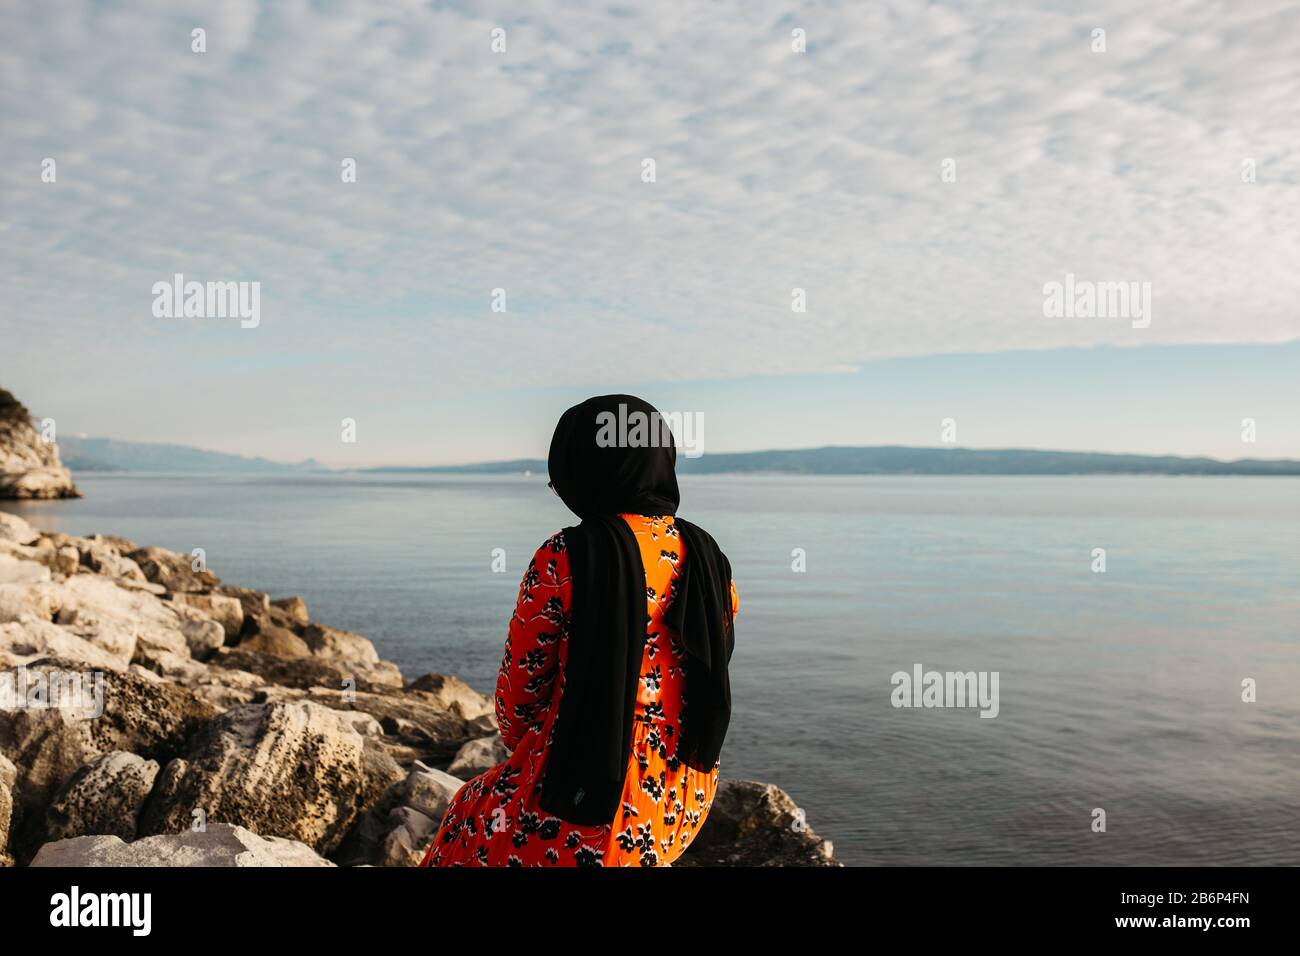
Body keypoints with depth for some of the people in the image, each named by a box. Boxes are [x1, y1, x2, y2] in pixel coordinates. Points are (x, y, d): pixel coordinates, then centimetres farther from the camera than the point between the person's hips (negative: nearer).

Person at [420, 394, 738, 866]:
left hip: (587, 813, -6)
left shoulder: (564, 558, -17)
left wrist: (526, 749, 16)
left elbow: (521, 684, -6)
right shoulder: (711, 560, -2)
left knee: (474, 810, 25)